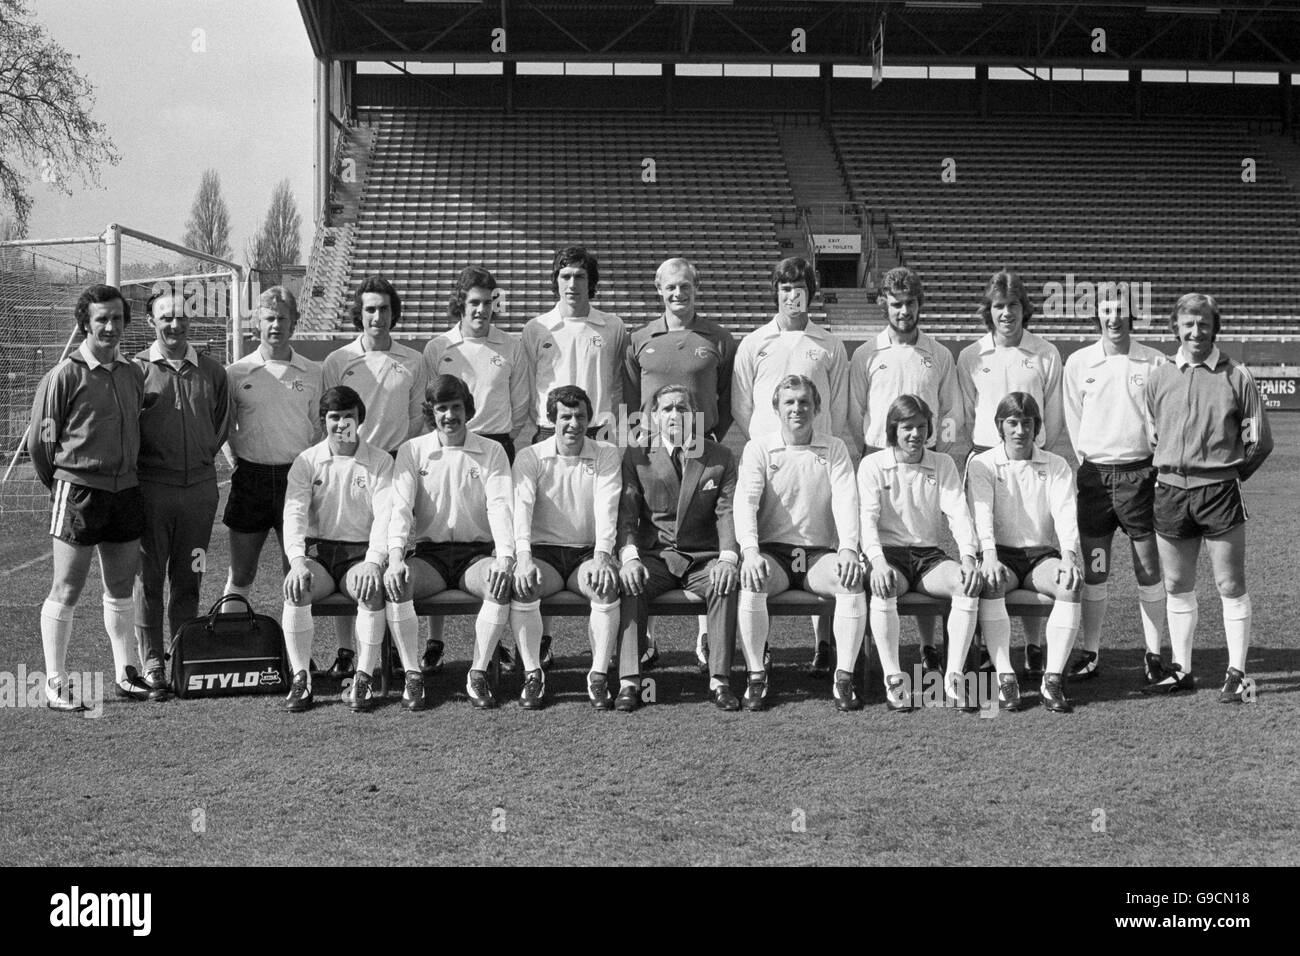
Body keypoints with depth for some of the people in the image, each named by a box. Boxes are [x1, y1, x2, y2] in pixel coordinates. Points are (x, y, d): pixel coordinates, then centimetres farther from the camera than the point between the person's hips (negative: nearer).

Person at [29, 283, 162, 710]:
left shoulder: (133, 374, 8)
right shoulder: (65, 376, -9)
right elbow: (38, 441, -4)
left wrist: (128, 474, 16)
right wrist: (59, 483, 5)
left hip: (126, 491, 6)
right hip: (77, 493, -6)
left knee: (120, 589, 13)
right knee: (66, 591, 0)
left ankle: (125, 675, 22)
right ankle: (56, 683, 7)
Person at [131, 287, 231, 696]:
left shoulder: (212, 371, 8)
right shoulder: (137, 369, 0)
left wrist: (200, 461, 9)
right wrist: (139, 467, -1)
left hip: (200, 486, 2)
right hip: (151, 488, -2)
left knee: (188, 578, 9)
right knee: (149, 577, 2)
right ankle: (152, 662, 9)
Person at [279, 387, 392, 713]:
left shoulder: (380, 462, 3)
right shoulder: (306, 462, 6)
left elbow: (385, 515, -8)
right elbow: (294, 513, -6)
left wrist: (373, 562, -25)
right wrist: (297, 560, -24)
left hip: (361, 552, -1)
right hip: (317, 551, 1)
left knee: (373, 589, -33)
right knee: (295, 588, -30)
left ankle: (363, 679, -26)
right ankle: (300, 679, -23)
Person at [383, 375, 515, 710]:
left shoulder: (491, 452, 5)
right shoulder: (412, 451, 6)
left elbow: (500, 506, -7)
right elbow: (400, 507, -6)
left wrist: (505, 557, -25)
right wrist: (395, 556, -24)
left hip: (476, 552, 0)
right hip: (429, 553, 0)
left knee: (503, 584, -33)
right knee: (394, 583, -31)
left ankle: (478, 675, -21)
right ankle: (412, 676, -22)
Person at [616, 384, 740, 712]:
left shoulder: (720, 458, 8)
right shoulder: (636, 456, 7)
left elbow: (727, 512, -2)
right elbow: (626, 513, -2)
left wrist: (727, 557, -21)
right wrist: (630, 556, -21)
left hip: (703, 557, 0)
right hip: (654, 555, 0)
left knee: (726, 585, -31)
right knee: (630, 586, -30)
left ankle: (719, 681, -27)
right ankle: (629, 682, -30)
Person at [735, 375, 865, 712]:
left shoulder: (834, 449, 8)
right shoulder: (758, 449, 4)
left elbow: (846, 501, -5)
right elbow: (745, 501, -10)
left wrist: (848, 549, -24)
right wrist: (750, 550, -28)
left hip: (820, 552, 1)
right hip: (772, 551, -1)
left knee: (853, 580, -29)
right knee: (751, 583, -32)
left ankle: (844, 678, -22)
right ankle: (756, 677, -22)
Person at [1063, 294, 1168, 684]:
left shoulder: (1156, 362, 1)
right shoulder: (1078, 363, 4)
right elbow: (1073, 421, 10)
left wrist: (1159, 467, -2)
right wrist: (1091, 465, 5)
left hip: (1140, 472, -1)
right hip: (1094, 473, 1)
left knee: (1149, 569, 1)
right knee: (1094, 570, 5)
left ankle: (1153, 655, 9)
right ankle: (1090, 653, 13)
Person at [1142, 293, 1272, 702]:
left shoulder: (1236, 377, -2)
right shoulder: (1159, 378, 6)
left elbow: (1260, 441, 3)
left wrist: (1228, 475, 7)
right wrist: (1168, 473, 10)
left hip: (1220, 492, -3)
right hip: (1170, 493, 3)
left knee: (1231, 587, 1)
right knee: (1177, 586, 10)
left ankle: (1237, 674, 7)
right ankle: (1181, 669, 20)